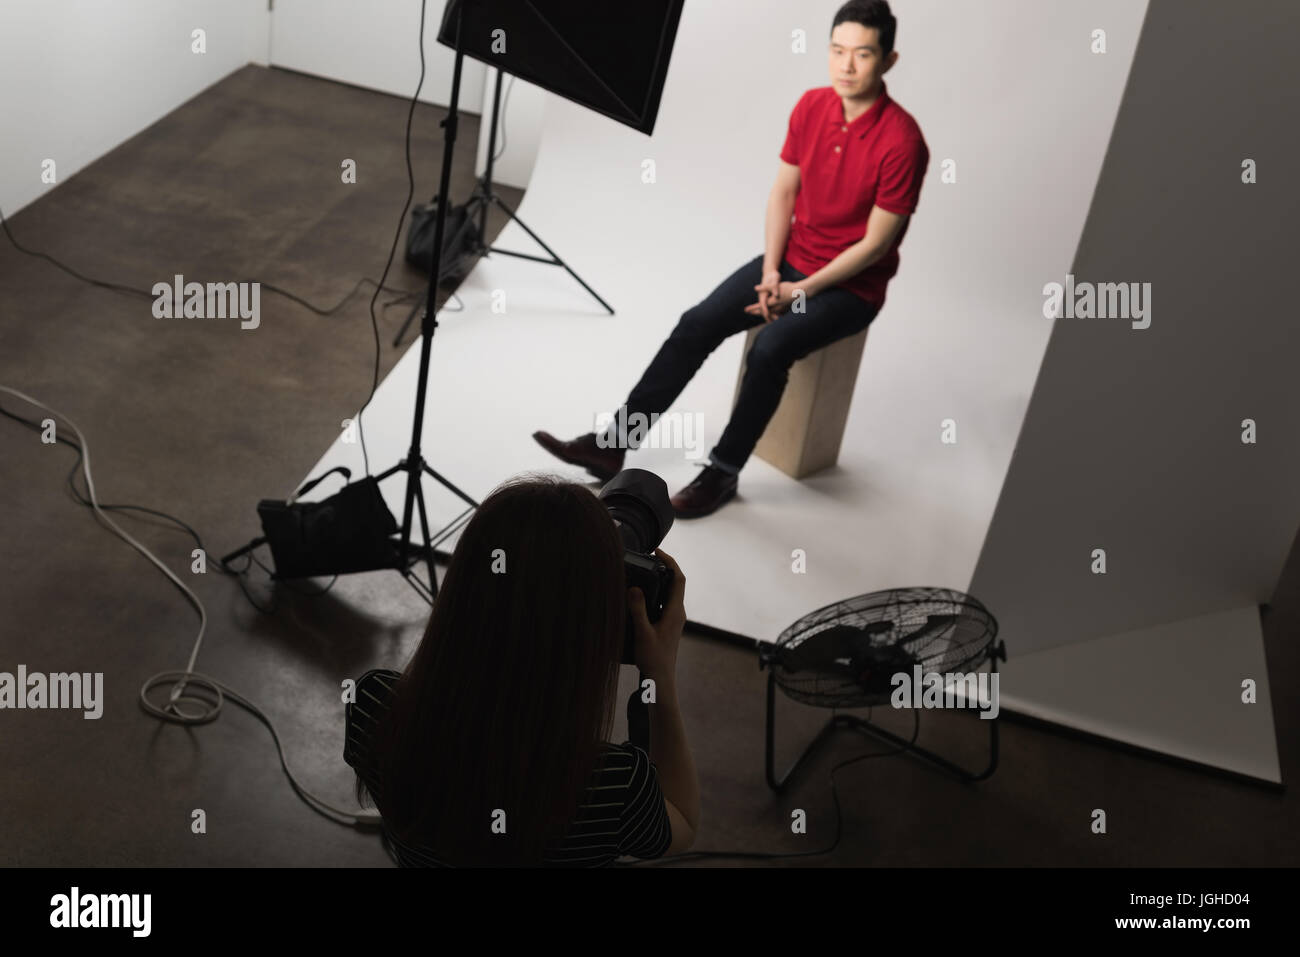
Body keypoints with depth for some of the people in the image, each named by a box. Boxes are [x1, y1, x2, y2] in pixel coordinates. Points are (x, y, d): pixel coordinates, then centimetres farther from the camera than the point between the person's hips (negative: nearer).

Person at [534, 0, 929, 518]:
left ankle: (723, 472, -10)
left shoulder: (901, 140, -21)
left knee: (769, 350, -29)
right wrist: (771, 270, -6)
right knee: (697, 324, -12)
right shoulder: (811, 106, -2)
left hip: (851, 285, -5)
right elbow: (782, 192, 5)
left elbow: (875, 243, -18)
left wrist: (801, 292, -16)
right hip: (791, 258, 6)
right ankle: (613, 445, -8)